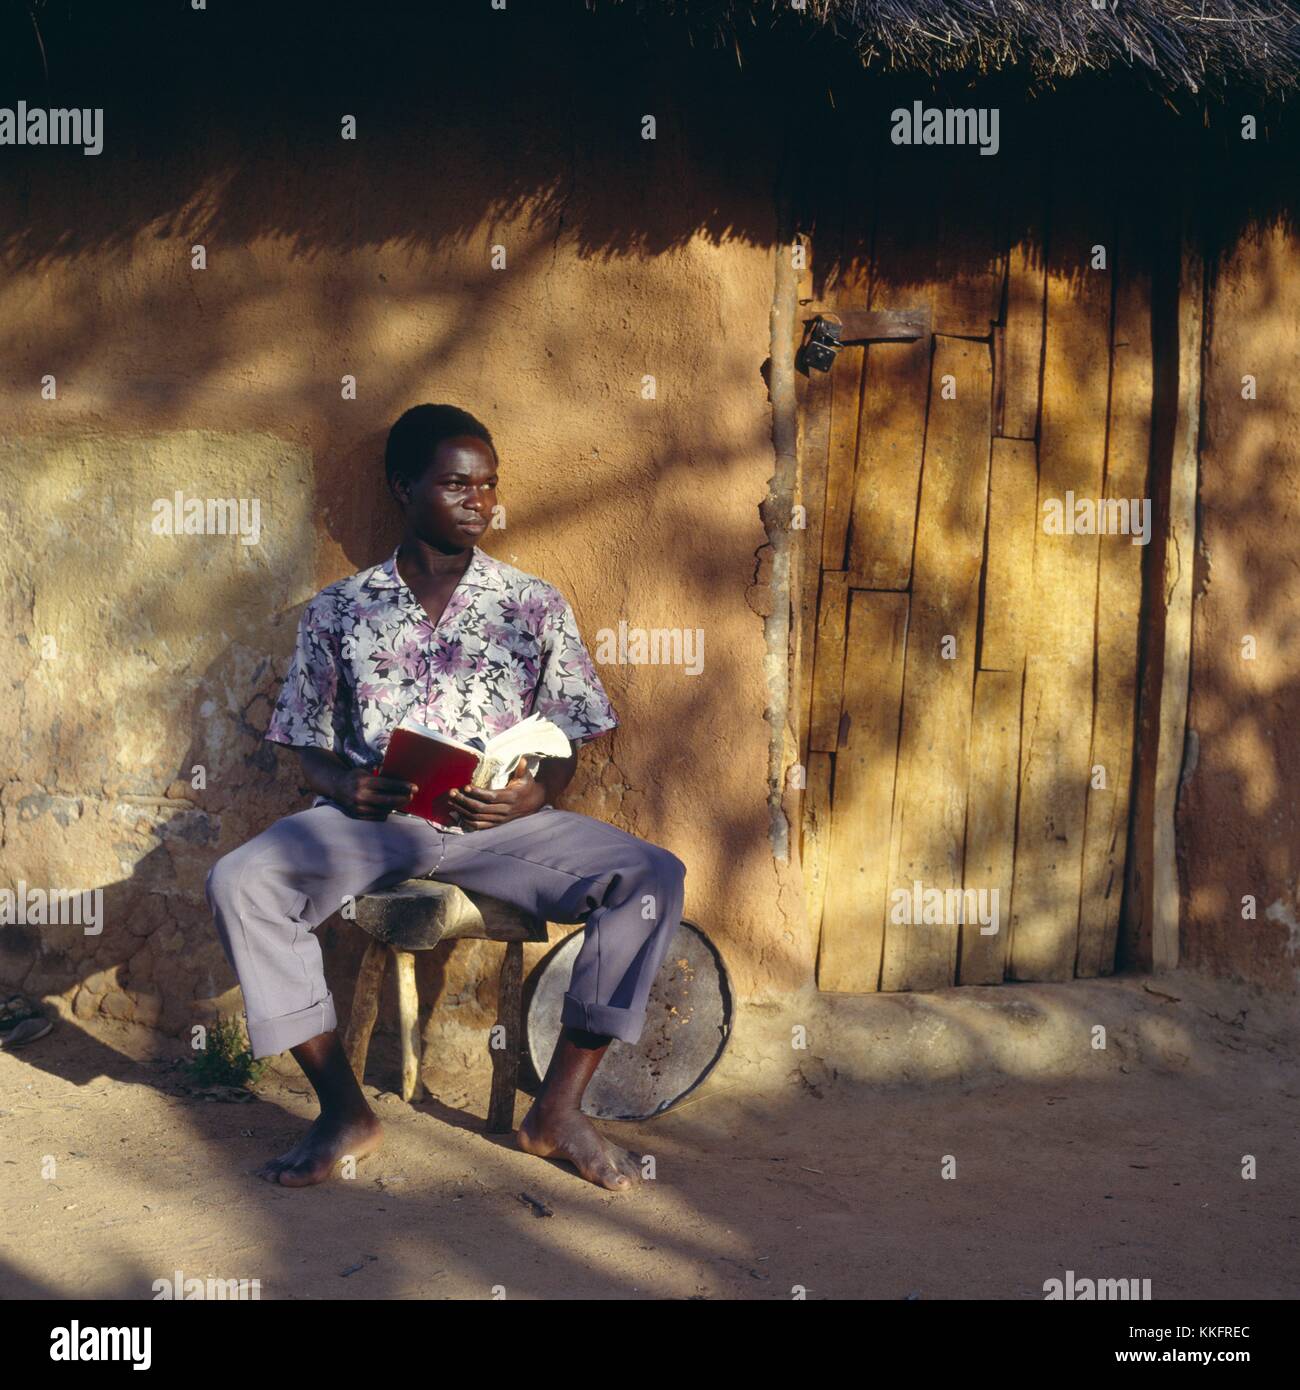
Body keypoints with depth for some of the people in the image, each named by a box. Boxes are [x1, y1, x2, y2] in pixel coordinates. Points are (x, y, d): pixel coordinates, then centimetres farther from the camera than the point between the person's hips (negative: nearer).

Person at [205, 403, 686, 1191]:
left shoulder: (536, 607, 9)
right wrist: (345, 786, -12)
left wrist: (533, 797, -15)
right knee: (240, 882, -28)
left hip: (503, 825, 0)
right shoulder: (339, 611, 10)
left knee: (654, 879, -24)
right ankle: (344, 1109, -15)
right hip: (373, 822, 0)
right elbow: (311, 747, 11)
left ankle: (558, 1110, -14)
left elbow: (567, 744, 8)